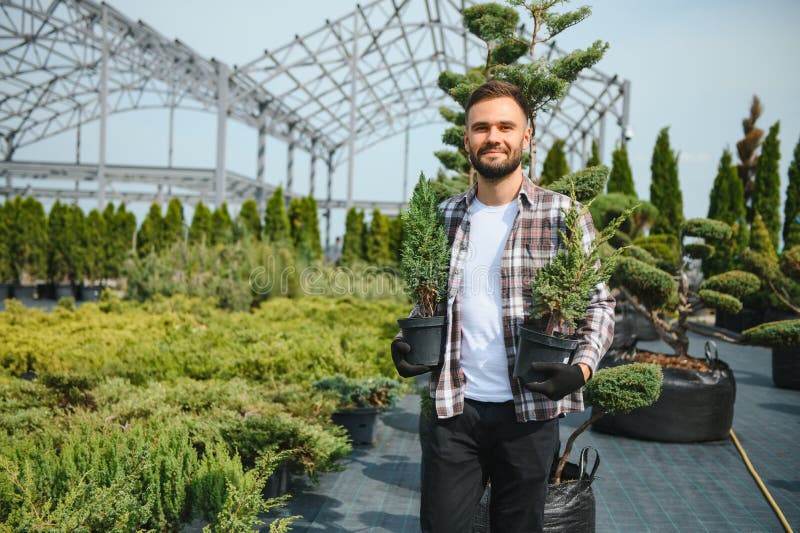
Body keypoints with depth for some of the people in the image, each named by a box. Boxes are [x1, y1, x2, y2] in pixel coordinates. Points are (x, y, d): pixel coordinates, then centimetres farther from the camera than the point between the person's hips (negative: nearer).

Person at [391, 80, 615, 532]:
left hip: (528, 411, -2)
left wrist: (582, 368, -16)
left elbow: (599, 302, 0)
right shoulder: (445, 217, 7)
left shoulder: (564, 214, -4)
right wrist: (406, 343, 0)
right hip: (454, 408, 3)